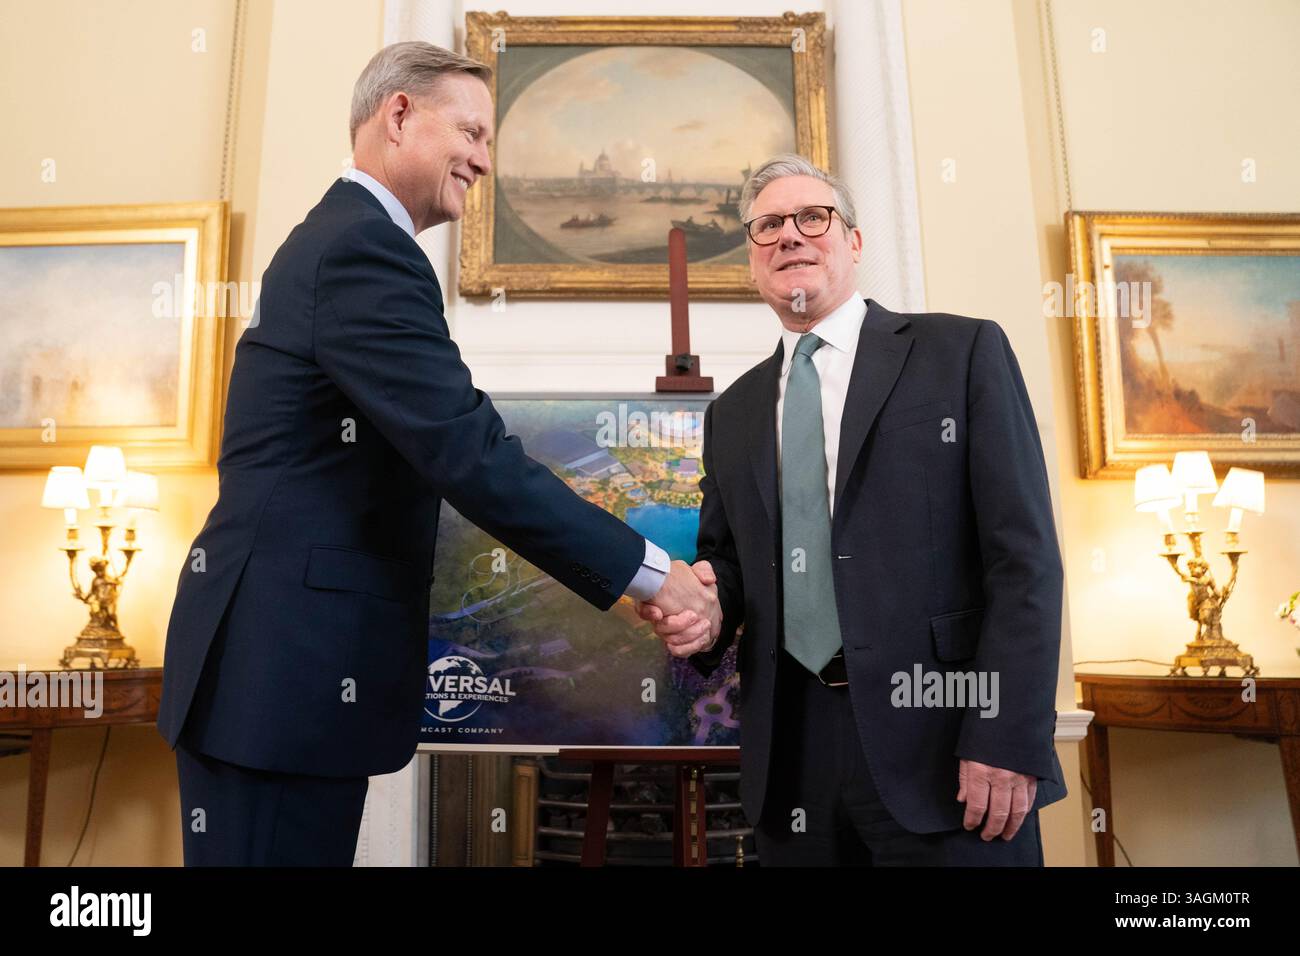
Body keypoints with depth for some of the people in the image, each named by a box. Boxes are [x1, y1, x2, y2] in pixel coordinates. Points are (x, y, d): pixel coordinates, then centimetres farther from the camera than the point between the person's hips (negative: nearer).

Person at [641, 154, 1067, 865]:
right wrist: (706, 611, -6)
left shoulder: (963, 352, 0)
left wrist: (1009, 739, -14)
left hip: (943, 737, -3)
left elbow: (1024, 554, -7)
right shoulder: (732, 413, 13)